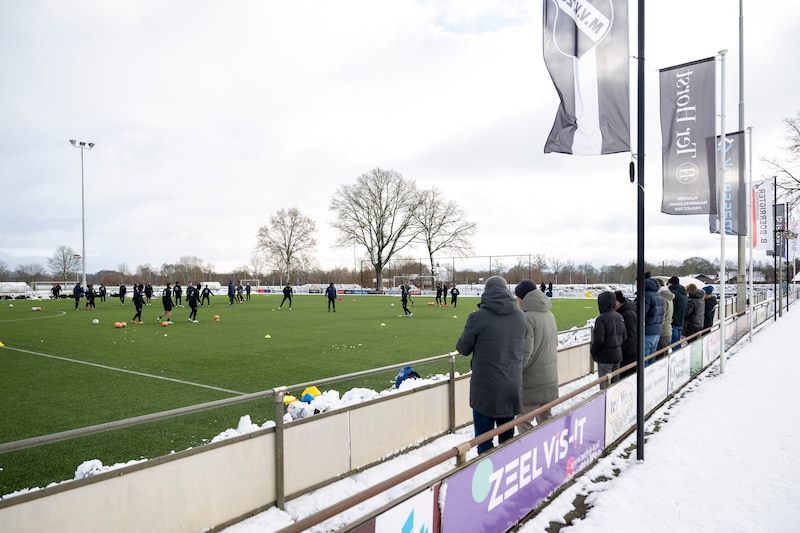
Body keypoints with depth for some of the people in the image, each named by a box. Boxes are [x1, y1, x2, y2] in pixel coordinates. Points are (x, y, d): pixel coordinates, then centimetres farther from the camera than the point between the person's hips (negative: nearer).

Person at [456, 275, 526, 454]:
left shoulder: (478, 317, -15)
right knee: (507, 438, 19)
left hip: (485, 389, -5)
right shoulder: (521, 317, 1)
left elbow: (463, 348, -3)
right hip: (512, 388, 5)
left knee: (484, 440, 7)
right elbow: (523, 350, 12)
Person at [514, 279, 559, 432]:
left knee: (523, 420, -1)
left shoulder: (527, 317, -18)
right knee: (546, 418, 17)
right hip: (550, 378, 8)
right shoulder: (549, 314, 8)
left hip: (532, 380, -8)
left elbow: (525, 351, -20)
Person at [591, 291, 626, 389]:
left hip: (605, 356, -7)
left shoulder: (601, 319, -21)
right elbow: (624, 336, 11)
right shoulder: (619, 317, 4)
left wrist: (593, 350, -7)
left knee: (604, 384, 1)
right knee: (615, 381, 18)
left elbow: (599, 340, -22)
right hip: (618, 355, 8)